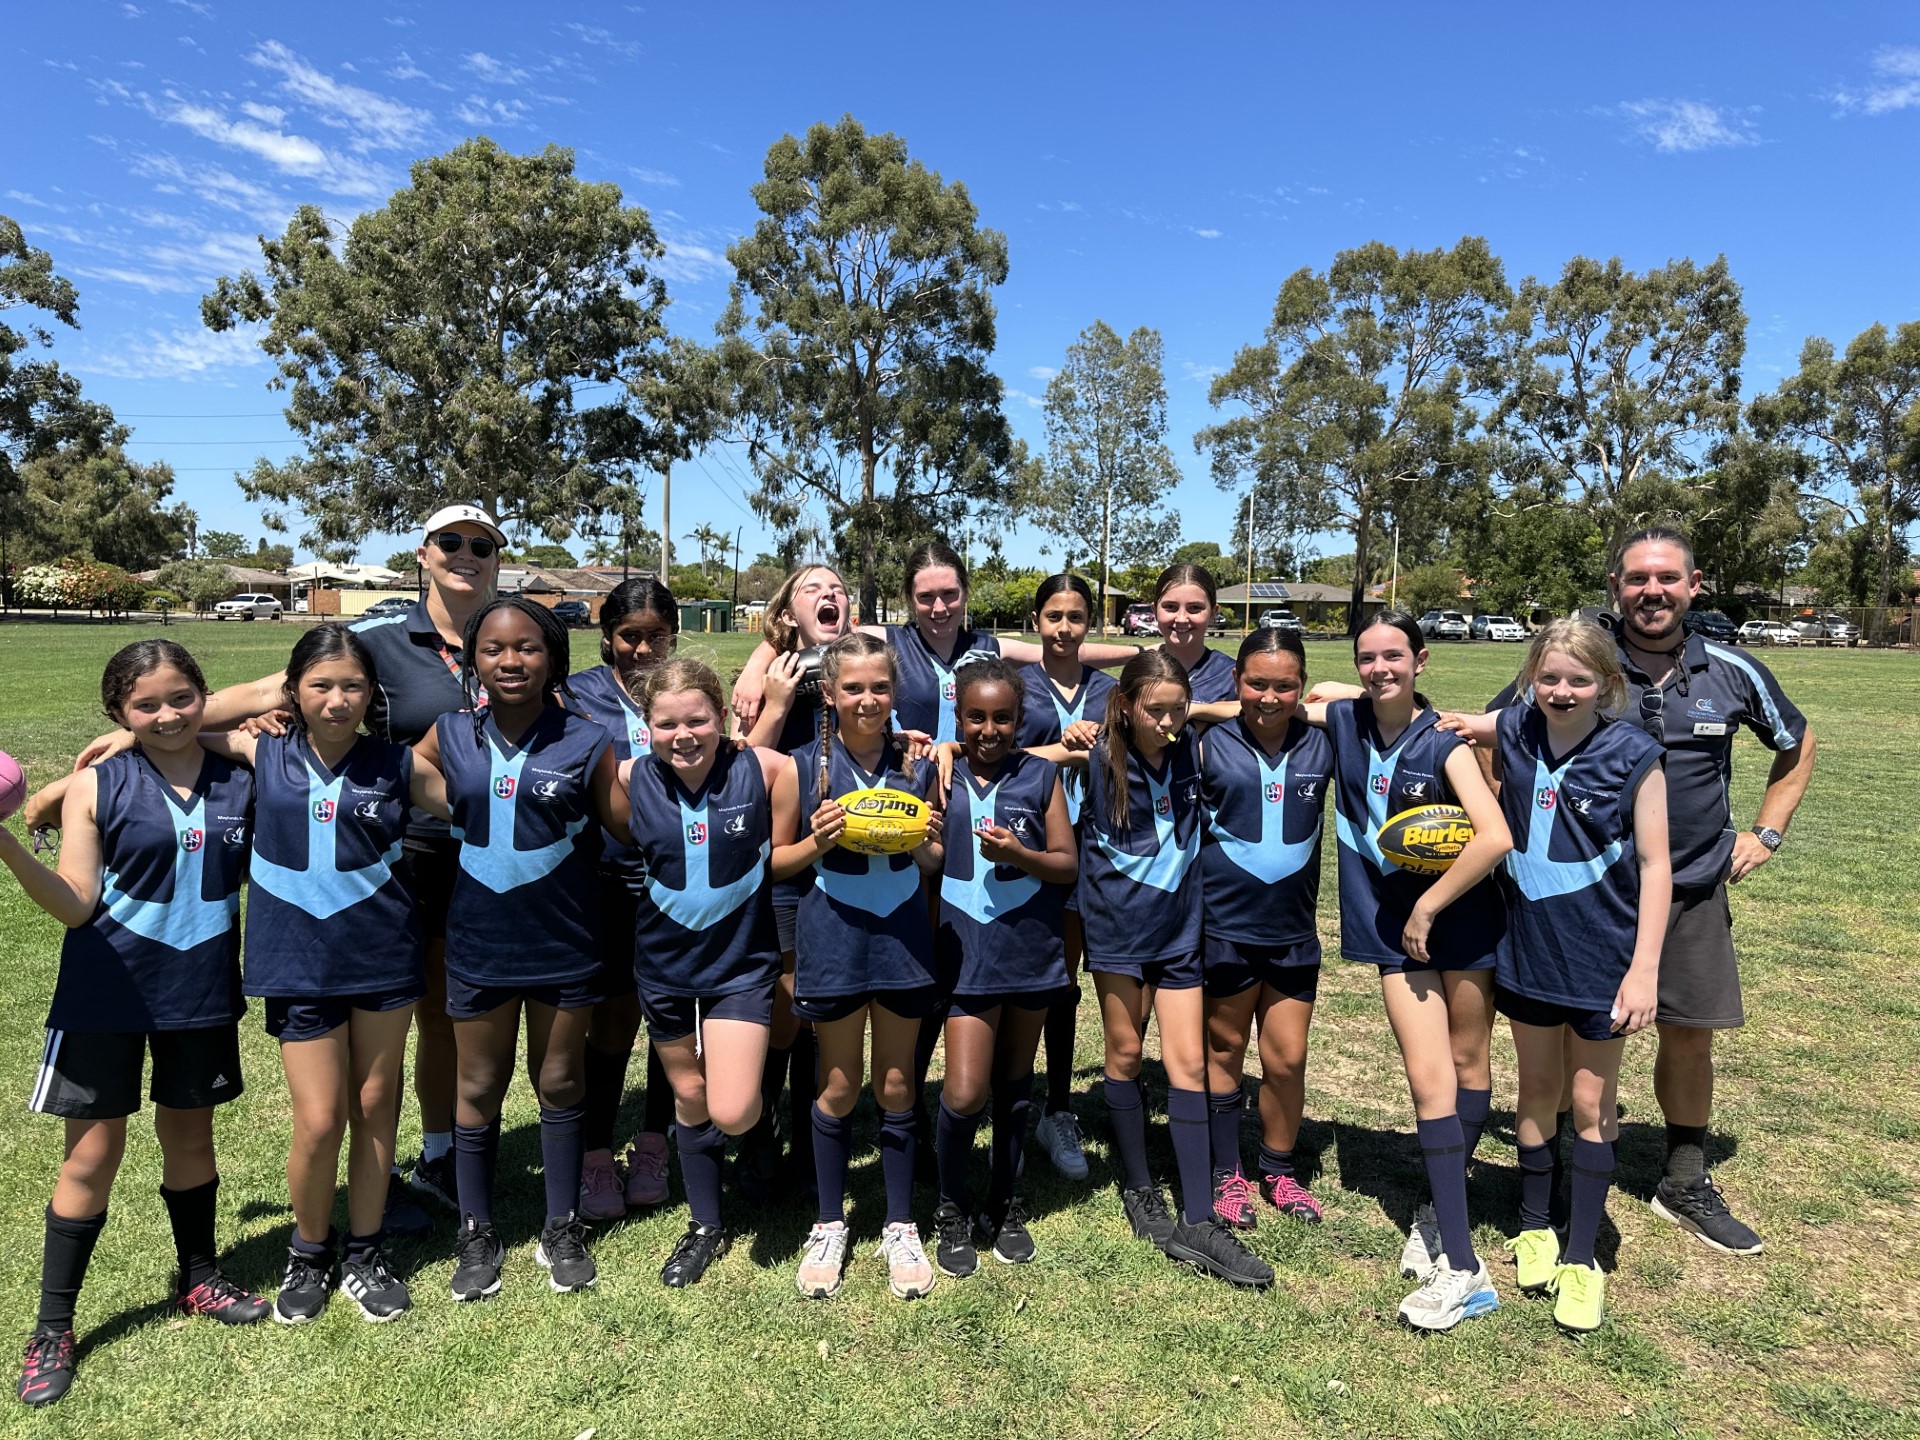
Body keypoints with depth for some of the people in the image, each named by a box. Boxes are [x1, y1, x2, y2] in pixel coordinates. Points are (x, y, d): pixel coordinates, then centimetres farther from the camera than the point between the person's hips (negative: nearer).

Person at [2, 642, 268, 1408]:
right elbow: (76, 906, -10)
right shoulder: (96, 786, -9)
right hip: (107, 993, -2)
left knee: (190, 1135, 17)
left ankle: (199, 1277, 37)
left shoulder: (240, 784, -3)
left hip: (200, 993, 2)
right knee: (94, 1152, 5)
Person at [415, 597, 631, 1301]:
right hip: (478, 944, 1)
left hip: (564, 945, -1)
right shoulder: (449, 737, -2)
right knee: (479, 1089, 15)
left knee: (560, 1084, 14)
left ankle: (561, 1230, 32)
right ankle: (476, 1234, 33)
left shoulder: (585, 741, -8)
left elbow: (630, 828, -2)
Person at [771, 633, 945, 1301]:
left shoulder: (918, 764, 1)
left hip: (903, 935, 2)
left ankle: (900, 1226, 27)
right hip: (834, 935, -1)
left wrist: (924, 844, -11)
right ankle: (829, 1226, 29)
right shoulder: (803, 768, -4)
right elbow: (777, 862, 2)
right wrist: (818, 842, -17)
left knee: (896, 1083, 11)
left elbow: (936, 862, 11)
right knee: (839, 1087, 10)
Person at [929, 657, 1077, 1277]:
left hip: (1032, 949, 2)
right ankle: (952, 1211, 18)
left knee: (1014, 1081, 15)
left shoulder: (1041, 775, 2)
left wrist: (1021, 855, -15)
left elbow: (1068, 864, 1)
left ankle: (1004, 1205, 33)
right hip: (967, 953, -1)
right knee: (964, 1093, -7)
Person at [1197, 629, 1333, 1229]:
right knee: (1224, 1051, 13)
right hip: (1223, 926, -2)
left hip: (1293, 930, 2)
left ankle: (1279, 1171, 32)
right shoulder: (1210, 746, -8)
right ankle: (1227, 1174, 30)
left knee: (1288, 1060, 10)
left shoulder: (1323, 746, -1)